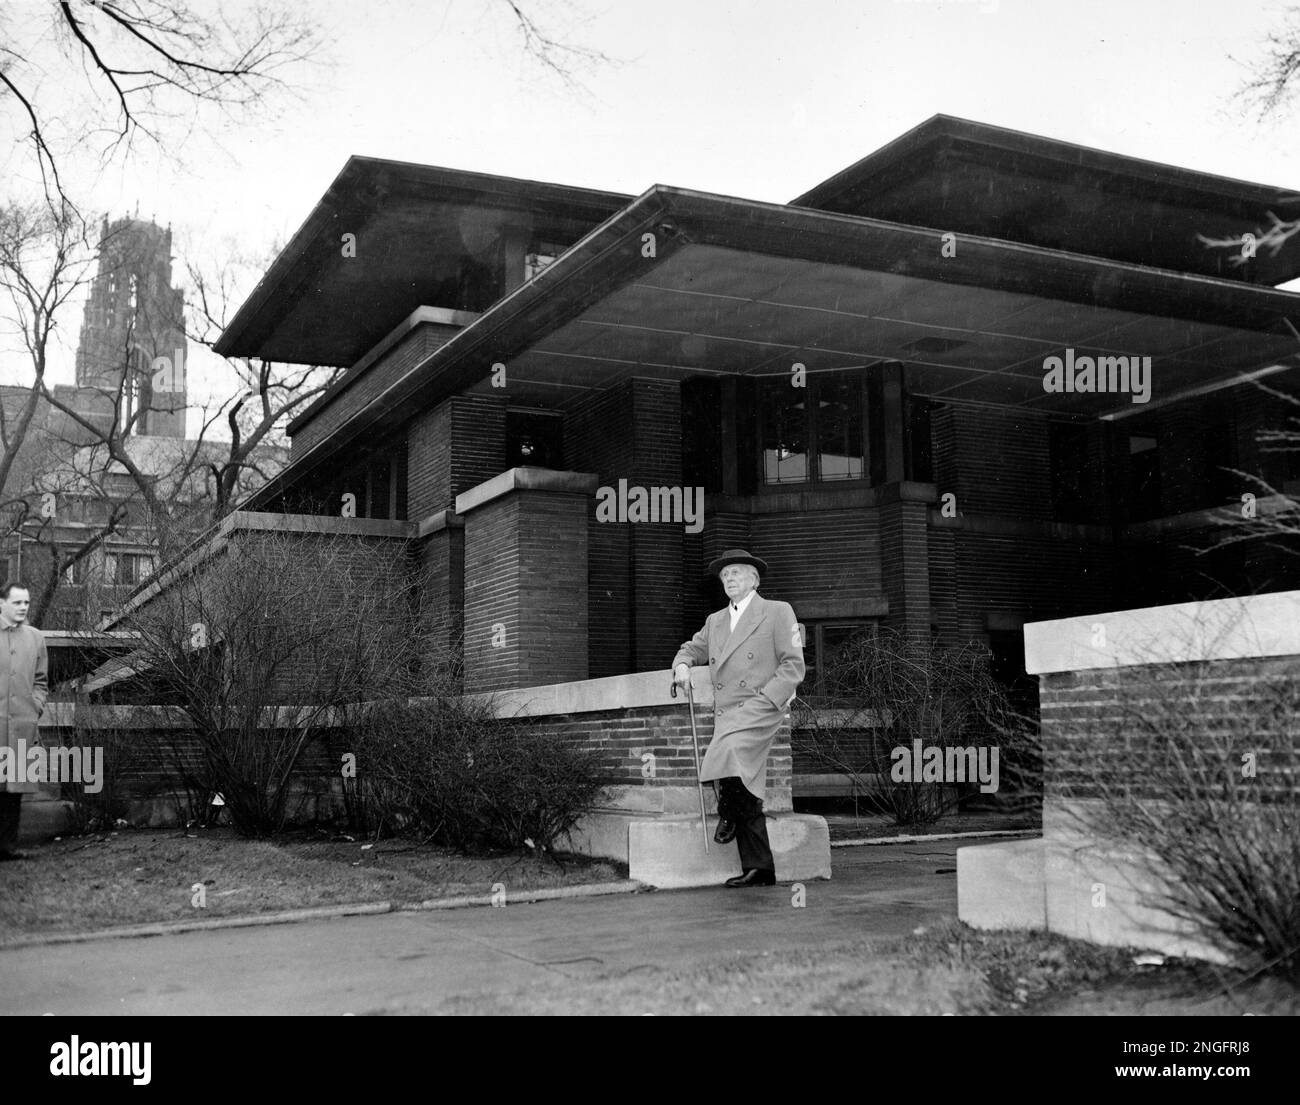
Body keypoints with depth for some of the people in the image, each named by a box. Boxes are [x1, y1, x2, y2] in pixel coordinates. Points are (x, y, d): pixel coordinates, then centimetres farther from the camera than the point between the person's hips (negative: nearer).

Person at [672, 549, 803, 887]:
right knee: (747, 793, 0)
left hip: (759, 708, -5)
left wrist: (766, 699, -11)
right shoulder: (715, 621, 23)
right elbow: (692, 649, 31)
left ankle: (730, 814, -4)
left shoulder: (778, 612, 6)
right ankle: (758, 869, 5)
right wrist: (682, 665, 6)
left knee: (725, 756, -31)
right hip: (726, 714, 5)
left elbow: (793, 665, 1)